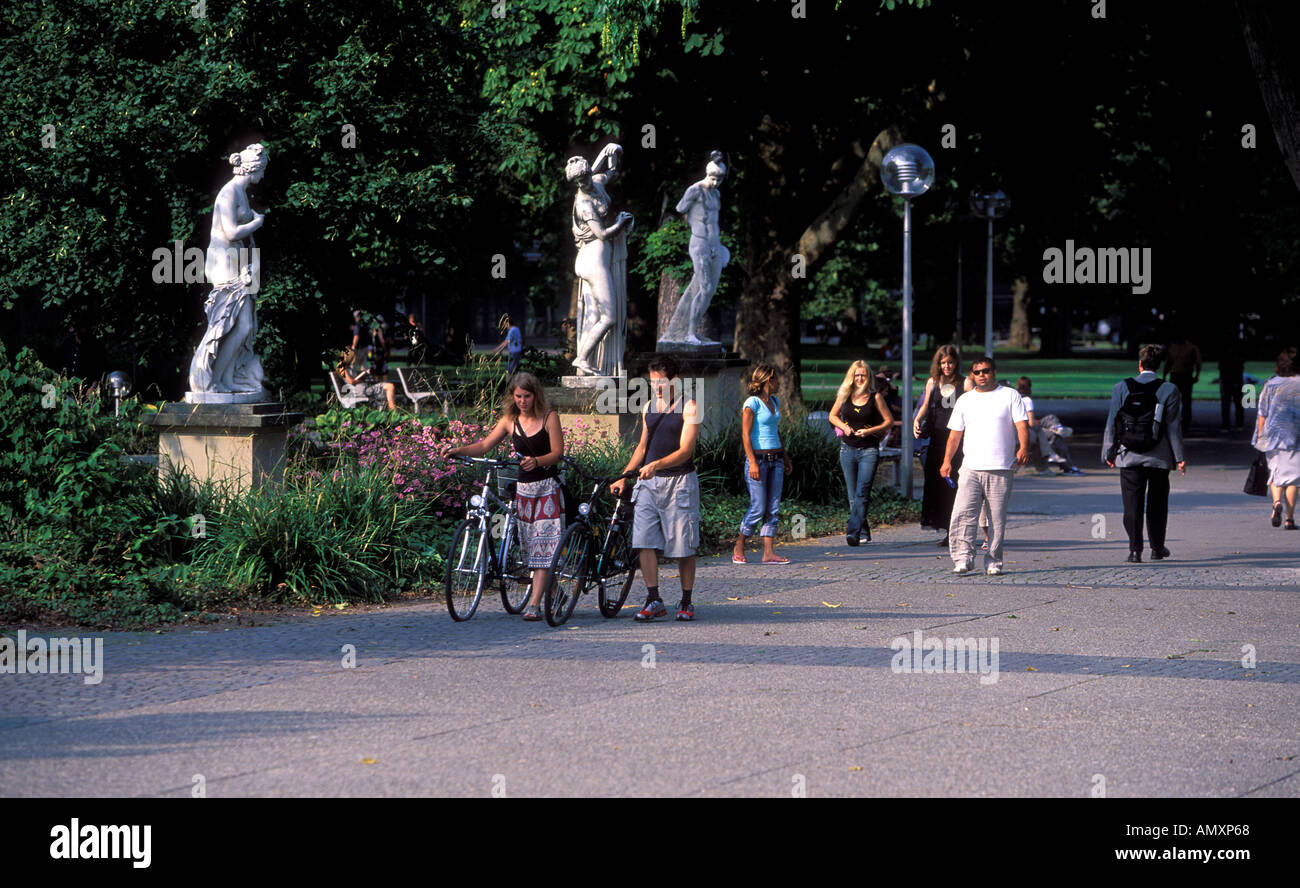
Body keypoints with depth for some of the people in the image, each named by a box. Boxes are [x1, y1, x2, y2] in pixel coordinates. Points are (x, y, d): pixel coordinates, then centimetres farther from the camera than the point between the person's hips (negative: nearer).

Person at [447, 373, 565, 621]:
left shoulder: (549, 418, -4)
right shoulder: (510, 421, 8)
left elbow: (557, 453, -10)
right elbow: (485, 445, 6)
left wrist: (537, 461, -29)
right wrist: (459, 450, -10)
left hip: (547, 488, -5)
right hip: (524, 488, 5)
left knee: (543, 545, -11)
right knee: (529, 547, 5)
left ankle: (533, 605, -15)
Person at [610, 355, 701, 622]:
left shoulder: (688, 407, -7)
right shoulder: (649, 407, 13)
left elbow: (685, 451, -15)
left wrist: (656, 464, -30)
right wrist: (623, 477, 11)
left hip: (679, 481, -5)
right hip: (648, 481, 5)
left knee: (684, 546, 0)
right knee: (644, 542, -5)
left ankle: (686, 602, 11)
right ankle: (653, 601, -1)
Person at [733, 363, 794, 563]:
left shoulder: (774, 402, 15)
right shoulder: (752, 403, -9)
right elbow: (746, 435, -13)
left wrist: (785, 457, 21)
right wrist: (753, 463, -19)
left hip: (775, 460, 8)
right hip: (758, 458, -8)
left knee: (773, 508, 2)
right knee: (758, 508, -6)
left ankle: (769, 552, 1)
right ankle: (739, 548, 10)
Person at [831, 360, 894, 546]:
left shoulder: (875, 397, -3)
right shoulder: (844, 395, 5)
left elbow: (889, 421, 1)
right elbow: (833, 416, 18)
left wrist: (870, 431, -12)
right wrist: (844, 427, -2)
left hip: (869, 450, -4)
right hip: (848, 449, 4)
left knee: (862, 494, -16)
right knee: (853, 496, 8)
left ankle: (854, 532, -22)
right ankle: (864, 532, 20)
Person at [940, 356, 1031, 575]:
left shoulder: (1010, 395, 8)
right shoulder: (964, 401, 16)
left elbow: (1022, 425, -1)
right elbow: (955, 433, 17)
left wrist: (1023, 448, -18)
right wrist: (947, 461, 7)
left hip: (1001, 469, -2)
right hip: (971, 468, 2)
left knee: (997, 519, 0)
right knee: (962, 515, -12)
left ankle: (993, 562, 7)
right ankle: (963, 558, -12)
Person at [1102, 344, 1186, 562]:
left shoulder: (1122, 388, 0)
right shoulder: (1169, 390, -2)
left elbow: (1112, 423, 1)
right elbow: (1174, 427, -3)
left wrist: (1109, 452, 8)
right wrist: (1179, 457, 1)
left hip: (1129, 456, 0)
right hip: (1159, 457, 0)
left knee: (1133, 503, 2)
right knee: (1157, 503, 13)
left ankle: (1135, 549, -5)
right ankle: (1157, 548, 19)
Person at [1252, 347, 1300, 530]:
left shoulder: (1271, 385, -3)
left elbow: (1263, 414, -2)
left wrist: (1259, 438, 5)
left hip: (1274, 434, 0)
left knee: (1275, 473, 11)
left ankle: (1277, 502, -17)